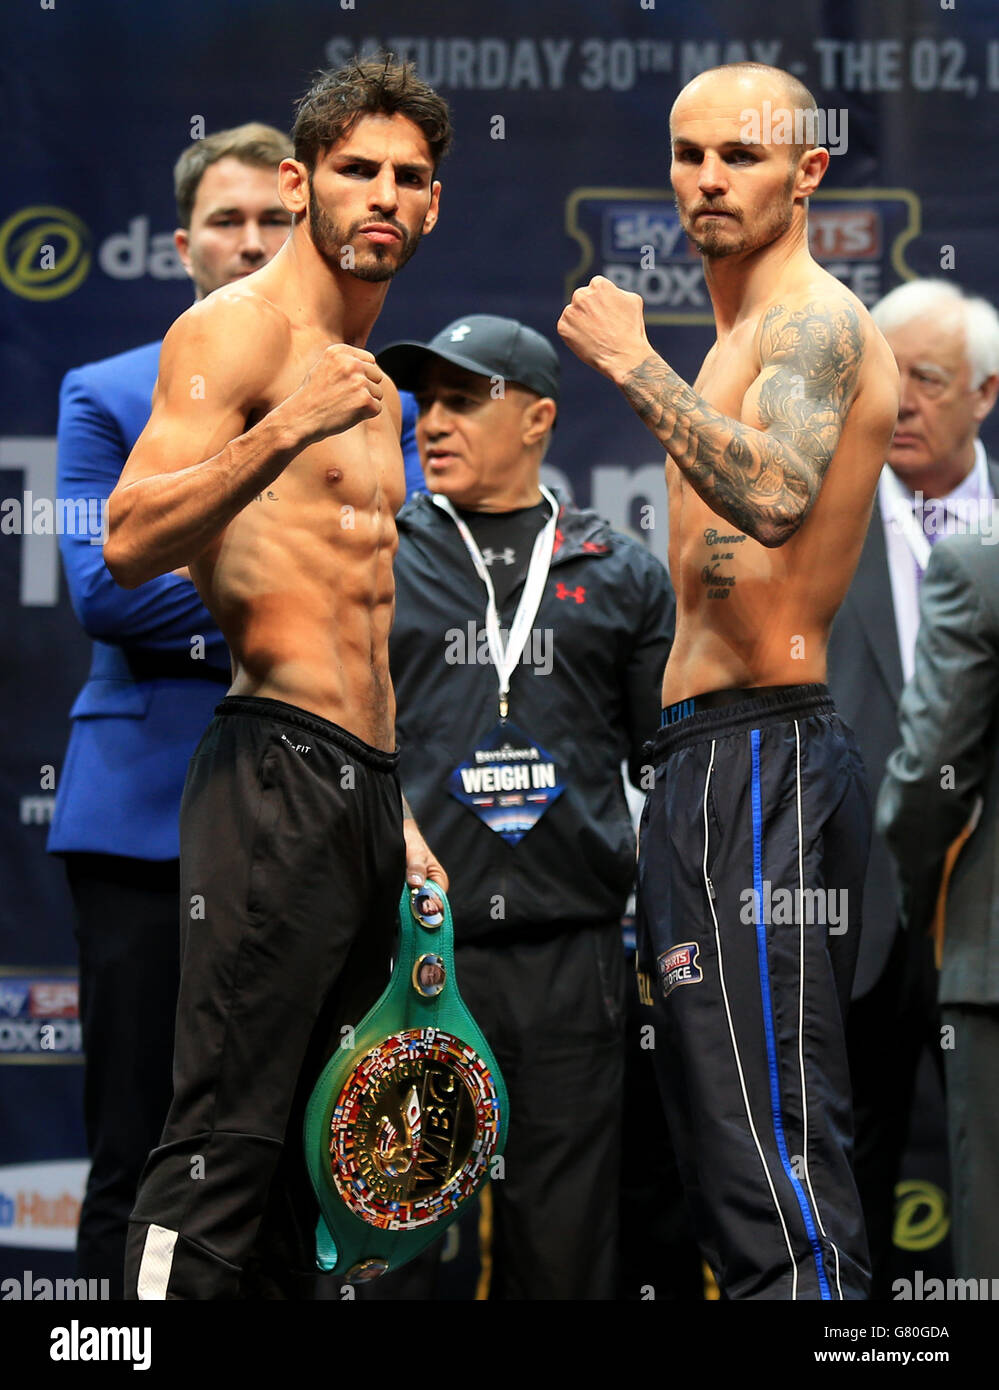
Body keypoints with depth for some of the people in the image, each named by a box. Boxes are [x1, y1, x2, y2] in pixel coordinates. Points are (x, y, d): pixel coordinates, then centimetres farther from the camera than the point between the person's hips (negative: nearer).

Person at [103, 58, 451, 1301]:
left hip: (362, 787, 9)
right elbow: (130, 540, -16)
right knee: (226, 1138, -14)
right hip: (276, 770, -9)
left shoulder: (366, 376, 23)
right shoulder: (237, 331, -4)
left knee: (308, 1140, 7)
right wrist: (282, 435, -26)